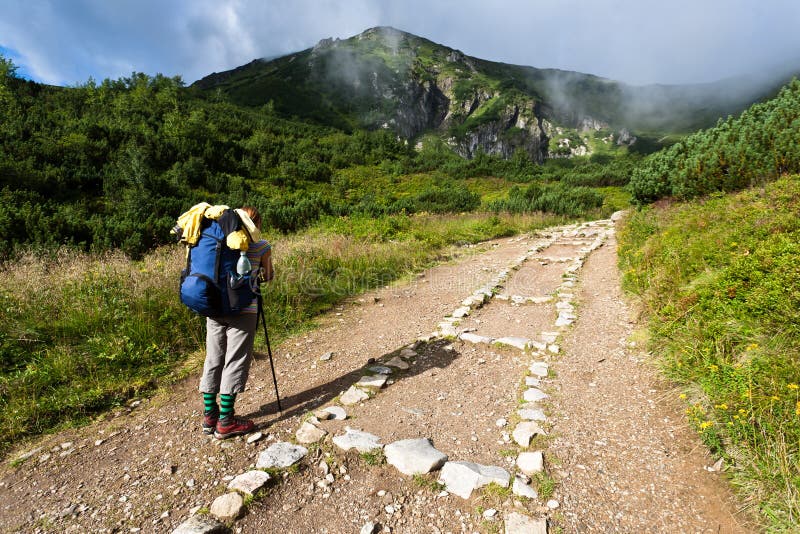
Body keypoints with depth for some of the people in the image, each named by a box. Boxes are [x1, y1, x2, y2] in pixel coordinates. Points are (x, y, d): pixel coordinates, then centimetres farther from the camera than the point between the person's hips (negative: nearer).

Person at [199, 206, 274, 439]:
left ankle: (209, 416, 23)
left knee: (213, 361, 13)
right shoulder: (261, 246, 0)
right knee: (235, 363, 3)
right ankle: (225, 422, 8)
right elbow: (268, 276, 11)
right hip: (242, 311, -5)